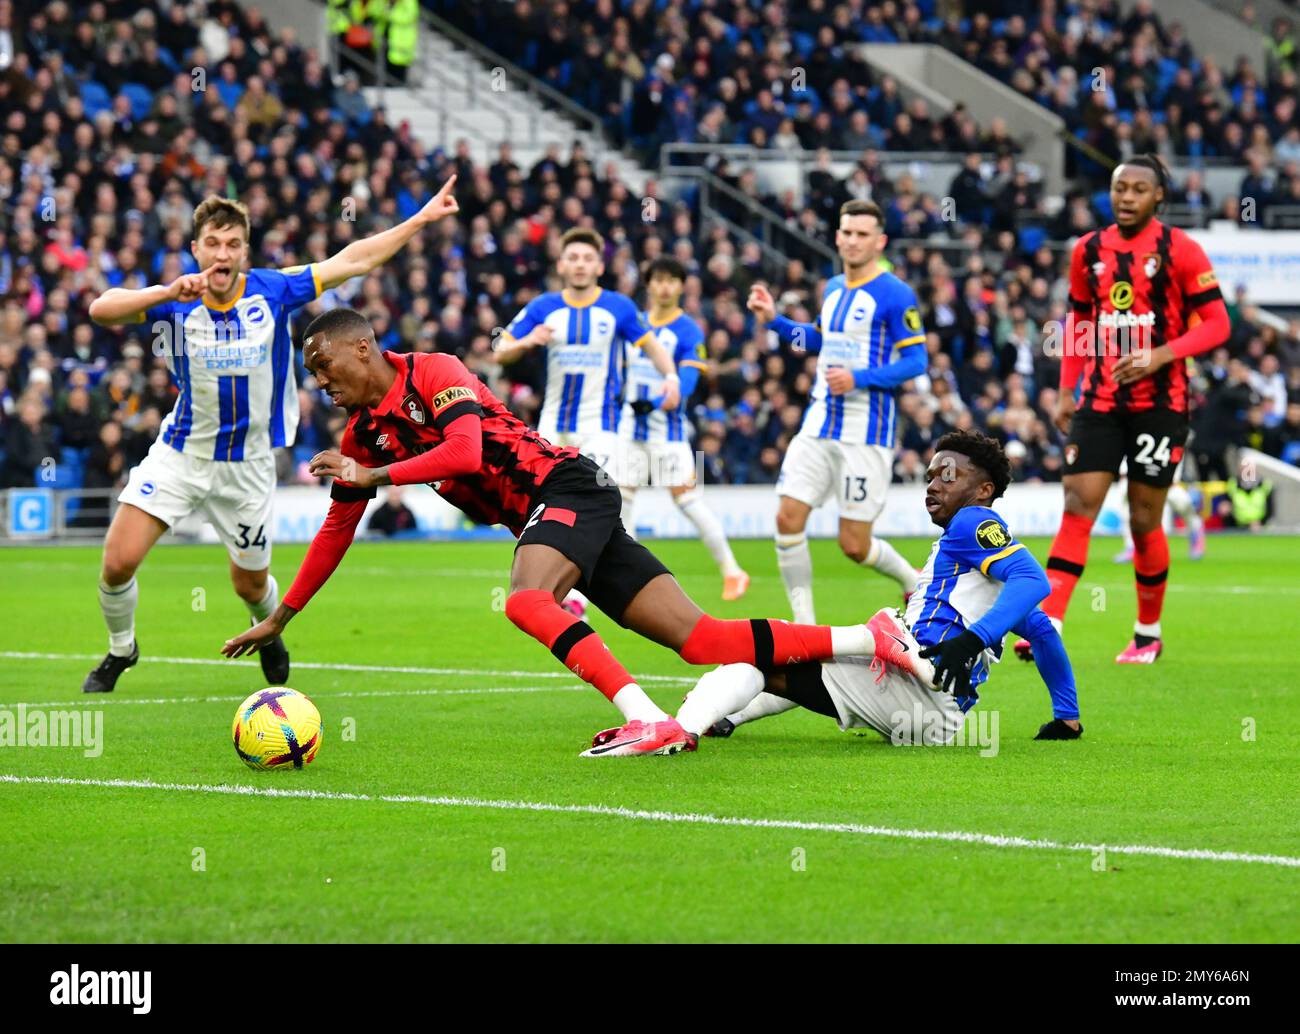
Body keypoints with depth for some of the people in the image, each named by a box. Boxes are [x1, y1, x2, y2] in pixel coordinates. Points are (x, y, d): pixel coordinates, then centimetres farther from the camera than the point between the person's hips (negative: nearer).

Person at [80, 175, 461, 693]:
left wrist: (422, 218, -8)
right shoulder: (172, 302, -14)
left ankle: (269, 630, 49)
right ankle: (120, 650, 17)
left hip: (248, 465, 1)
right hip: (180, 452, -1)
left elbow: (353, 260, -6)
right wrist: (167, 293, -45)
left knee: (250, 584, 12)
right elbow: (102, 309, -30)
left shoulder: (272, 291, -11)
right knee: (118, 561, -12)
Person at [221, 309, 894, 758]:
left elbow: (465, 453, -24)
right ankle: (873, 642, -7)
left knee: (526, 601, -34)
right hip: (539, 516, 7)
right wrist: (278, 619, 22)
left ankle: (651, 722, -41)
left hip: (567, 486, -7)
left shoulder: (431, 373, -10)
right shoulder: (361, 435, 14)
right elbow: (337, 531, 22)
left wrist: (374, 476, -21)